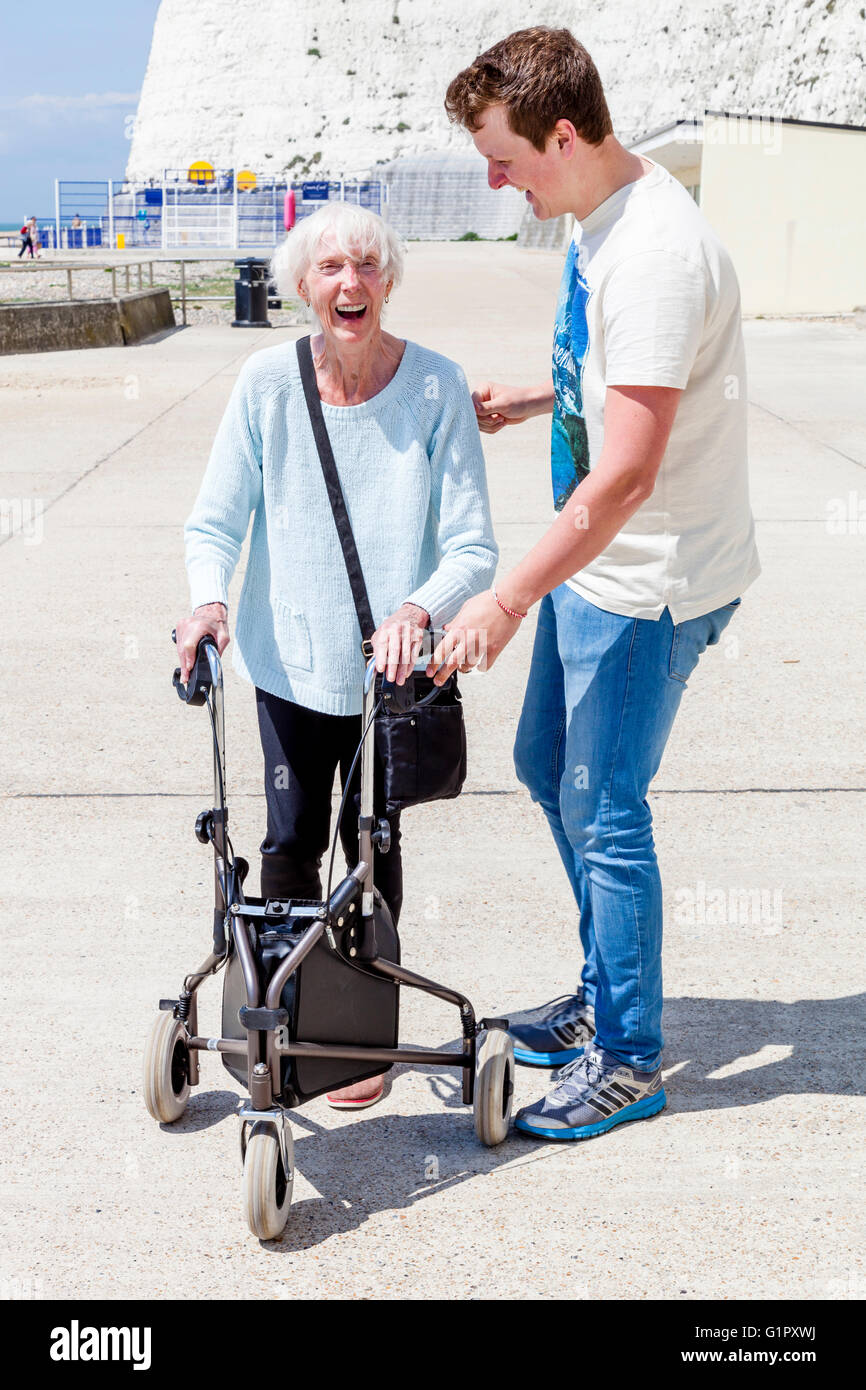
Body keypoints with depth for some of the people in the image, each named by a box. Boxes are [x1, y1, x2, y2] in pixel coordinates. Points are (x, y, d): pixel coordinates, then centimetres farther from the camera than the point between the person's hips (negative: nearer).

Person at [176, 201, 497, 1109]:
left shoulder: (435, 387, -10)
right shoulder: (267, 383, -6)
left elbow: (471, 546, -11)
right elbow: (214, 518, -1)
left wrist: (418, 608, -29)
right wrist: (209, 596, -20)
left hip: (391, 666, -1)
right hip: (290, 657, 1)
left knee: (371, 841, 8)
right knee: (292, 840, 6)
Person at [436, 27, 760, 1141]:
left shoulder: (655, 254, -27)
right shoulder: (597, 219, 4)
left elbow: (625, 476, -30)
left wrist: (506, 602, -28)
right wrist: (528, 403, 11)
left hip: (649, 583, -10)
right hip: (595, 562, 10)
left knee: (601, 810, 1)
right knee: (548, 767, 21)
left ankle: (629, 1059, 19)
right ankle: (605, 994, 39)